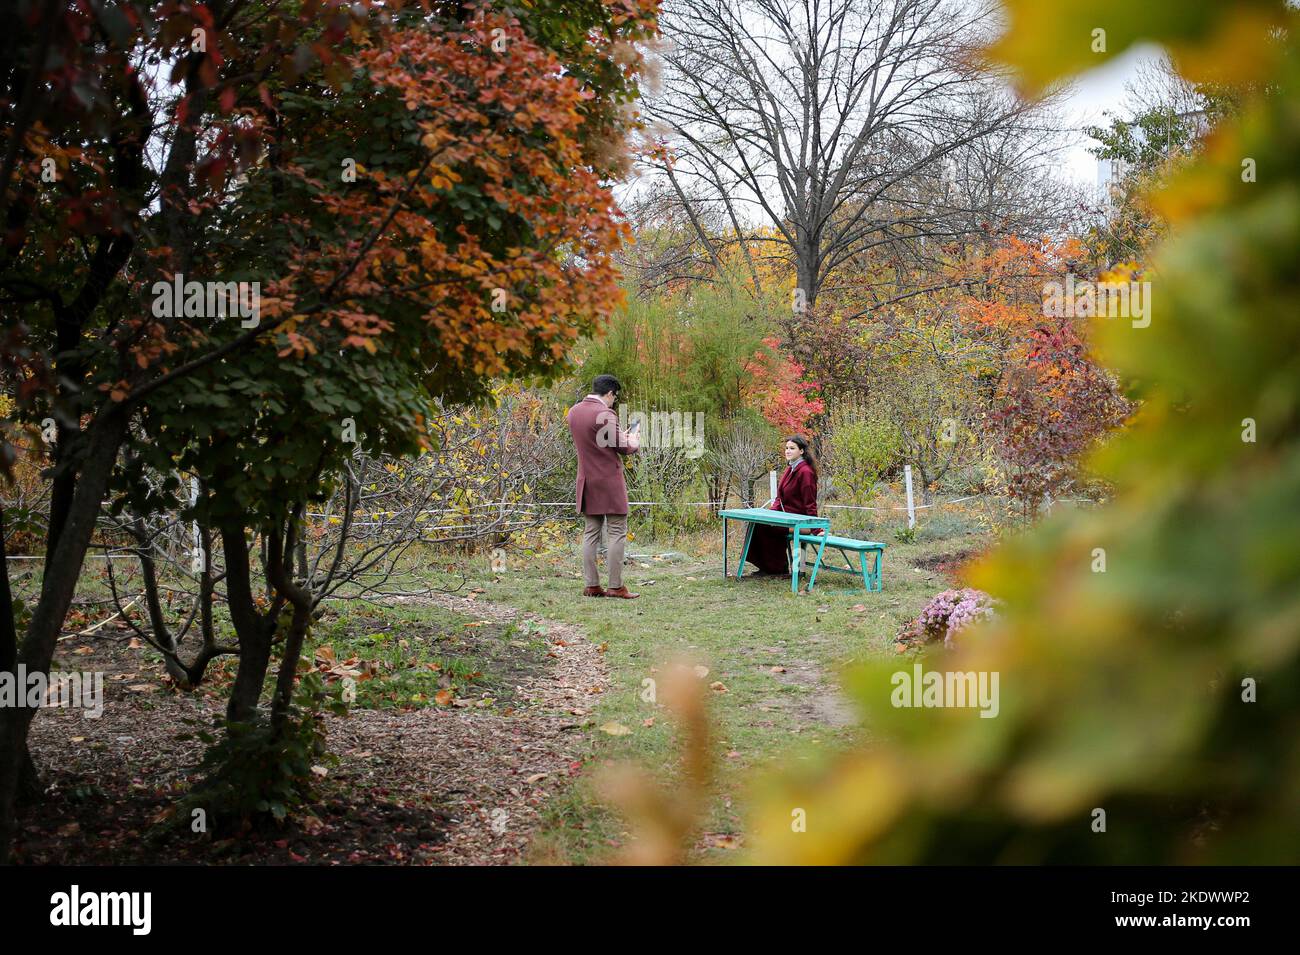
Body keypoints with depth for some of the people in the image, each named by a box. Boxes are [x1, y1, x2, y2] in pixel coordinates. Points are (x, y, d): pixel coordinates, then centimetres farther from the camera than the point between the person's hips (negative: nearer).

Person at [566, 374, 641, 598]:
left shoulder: (574, 412, 7)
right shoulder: (605, 415, -18)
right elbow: (623, 448, -10)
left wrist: (620, 436, 22)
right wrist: (634, 442, 12)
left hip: (587, 482, 8)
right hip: (610, 483, -8)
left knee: (591, 533, 10)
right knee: (617, 533, -1)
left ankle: (592, 585, 10)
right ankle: (616, 587, -2)